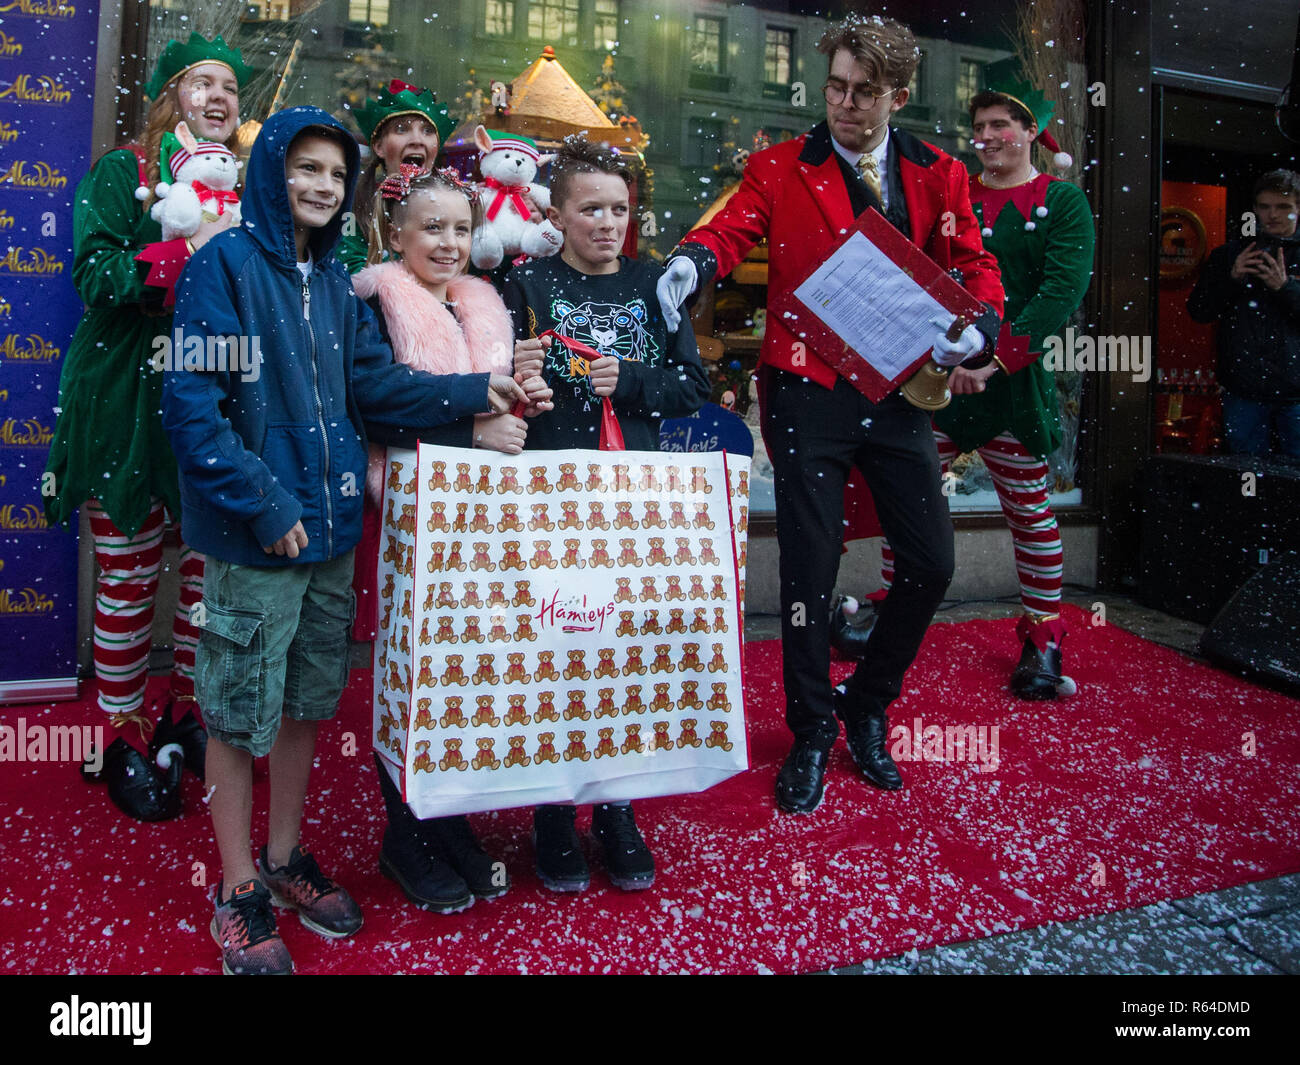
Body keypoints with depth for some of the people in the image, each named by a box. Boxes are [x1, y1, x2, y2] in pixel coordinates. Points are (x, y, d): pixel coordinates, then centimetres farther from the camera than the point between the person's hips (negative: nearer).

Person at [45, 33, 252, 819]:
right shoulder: (122, 173, 0)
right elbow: (96, 275, -13)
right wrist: (190, 252, -23)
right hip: (130, 401, -4)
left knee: (211, 564, 7)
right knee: (129, 573, 3)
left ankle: (189, 709, 25)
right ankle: (121, 732, 17)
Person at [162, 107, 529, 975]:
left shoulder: (334, 281, 13)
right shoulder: (226, 265, -7)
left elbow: (375, 383, 10)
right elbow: (193, 401, -14)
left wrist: (474, 392, 0)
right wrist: (261, 504, -17)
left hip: (330, 528, 7)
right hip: (255, 539, -6)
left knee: (307, 702, 16)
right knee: (241, 710, 5)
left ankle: (286, 859, 34)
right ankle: (238, 894, 22)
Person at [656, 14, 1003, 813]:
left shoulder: (938, 176, 11)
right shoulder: (782, 168, 5)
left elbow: (975, 264, 9)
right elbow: (732, 229, -6)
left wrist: (979, 327, -12)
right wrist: (694, 260, -29)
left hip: (899, 391, 3)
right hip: (808, 391, -3)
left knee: (932, 563, 4)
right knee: (810, 569, 0)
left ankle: (866, 708, 28)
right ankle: (811, 737, 21)